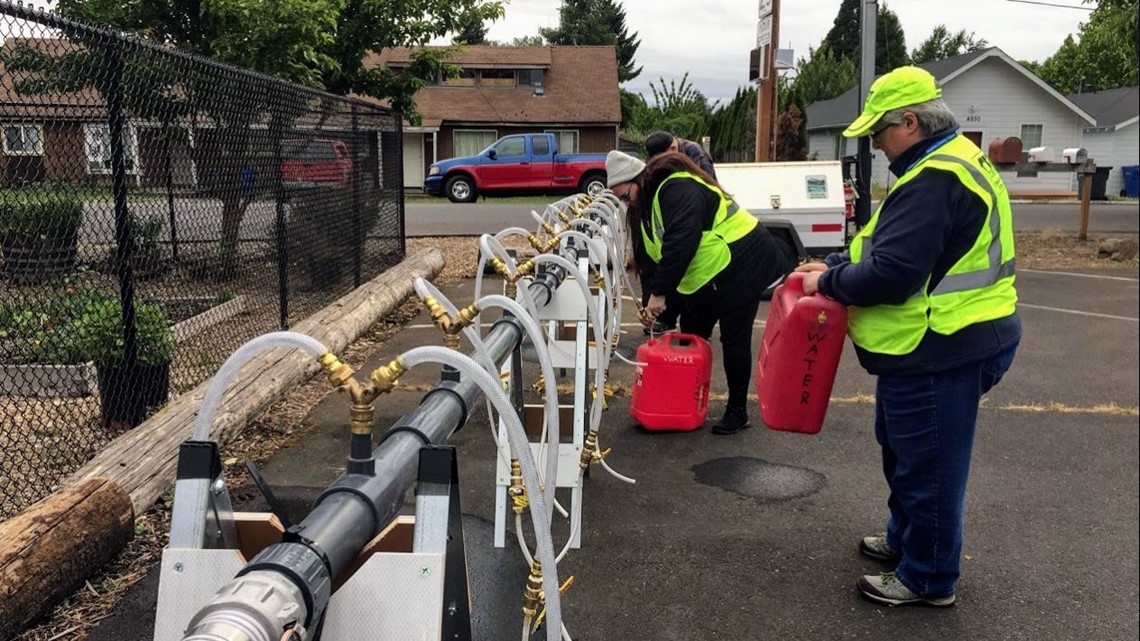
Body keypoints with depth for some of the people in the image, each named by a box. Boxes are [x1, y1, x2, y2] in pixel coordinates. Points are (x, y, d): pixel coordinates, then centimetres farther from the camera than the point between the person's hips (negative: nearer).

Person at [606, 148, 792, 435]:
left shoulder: (678, 191, -25)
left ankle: (737, 411, 9)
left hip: (739, 265, -10)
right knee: (691, 336, 13)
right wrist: (654, 303, 2)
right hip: (705, 277, 10)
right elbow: (654, 252, 8)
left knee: (734, 337, -3)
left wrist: (659, 292, -34)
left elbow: (681, 244, -36)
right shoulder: (650, 200, 6)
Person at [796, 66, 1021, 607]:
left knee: (928, 464, 3)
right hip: (943, 344, 11)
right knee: (903, 448, 25)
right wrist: (837, 266, 9)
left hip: (938, 353, -11)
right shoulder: (950, 163, 13)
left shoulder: (934, 181, -24)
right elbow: (889, 246, 19)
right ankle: (906, 539, 43)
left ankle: (928, 579, 19)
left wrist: (829, 283, -13)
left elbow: (891, 273, -29)